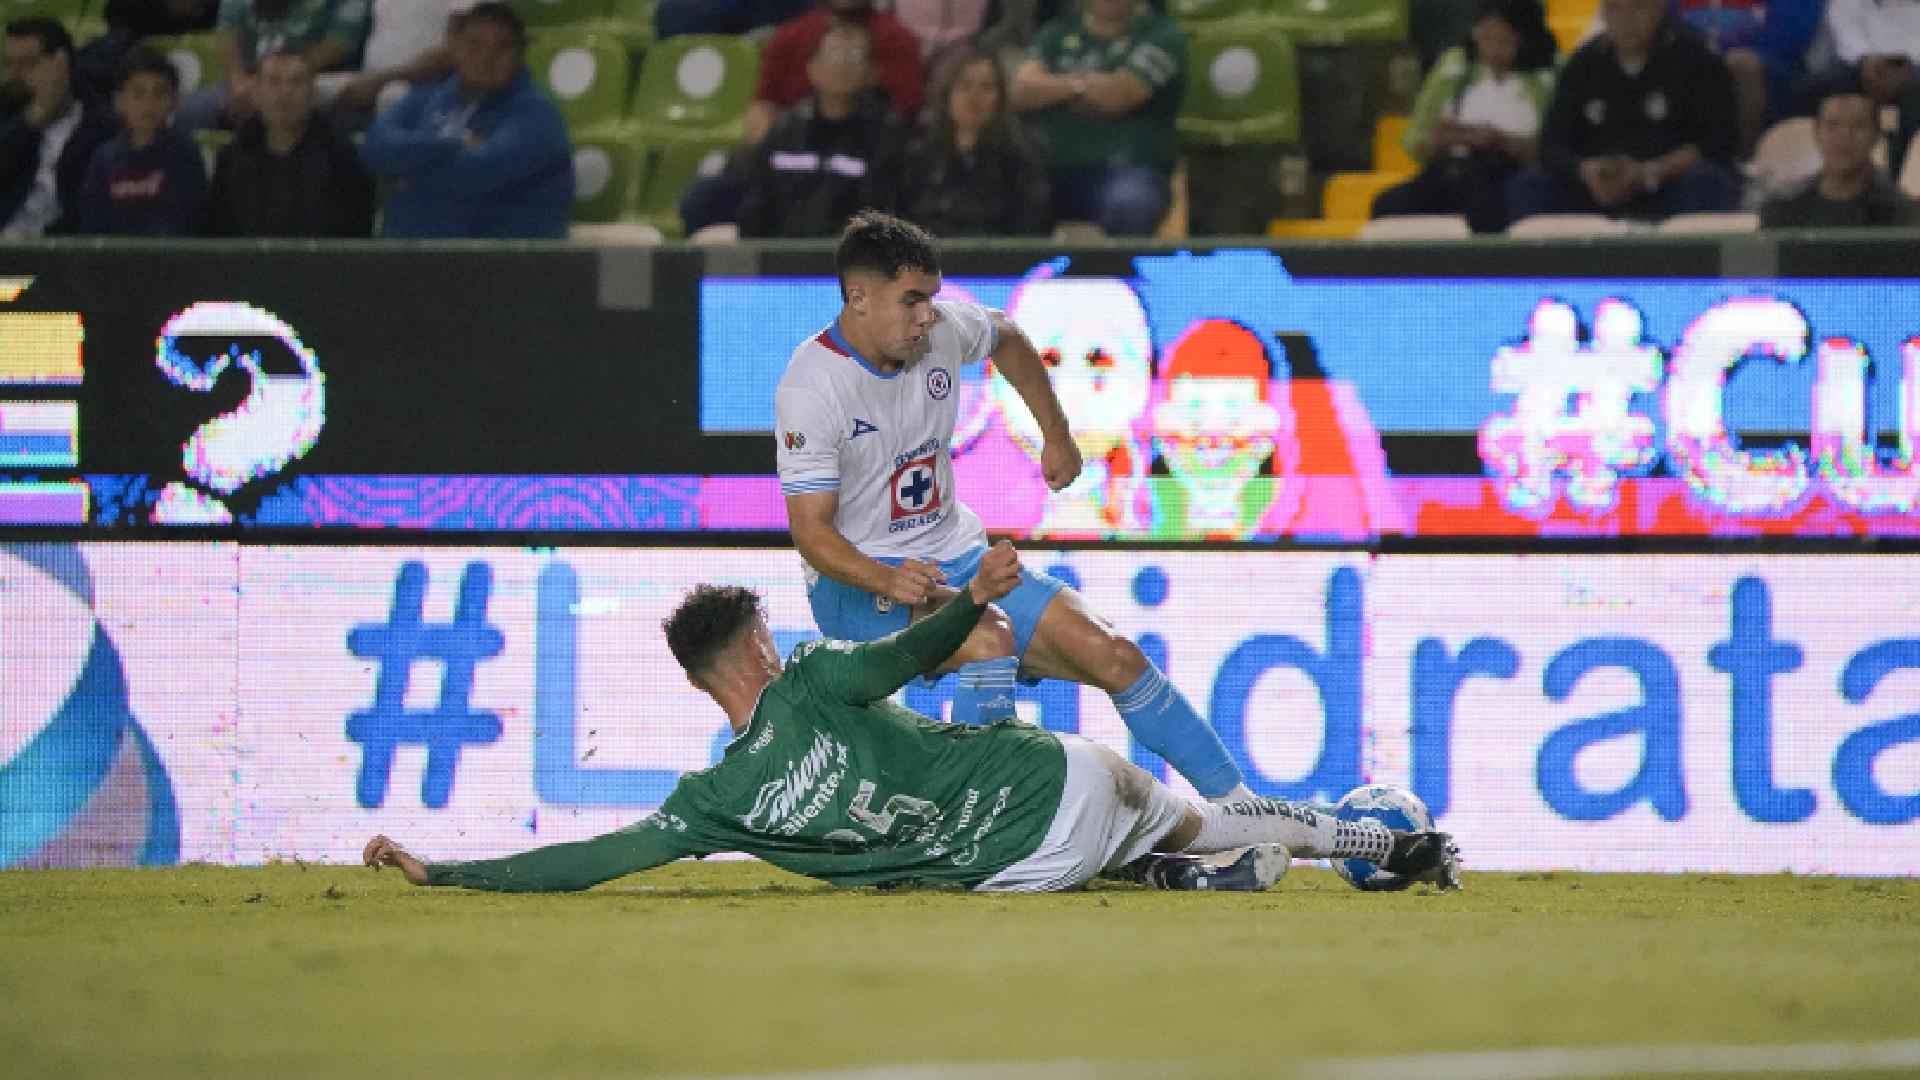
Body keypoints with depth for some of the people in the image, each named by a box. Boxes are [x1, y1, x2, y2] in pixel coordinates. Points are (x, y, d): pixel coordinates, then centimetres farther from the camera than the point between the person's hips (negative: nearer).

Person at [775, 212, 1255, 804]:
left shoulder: (944, 327, -3)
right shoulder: (809, 387, -20)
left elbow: (1007, 338, 23)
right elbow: (811, 529, -21)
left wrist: (1056, 434, 23)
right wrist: (888, 581, -37)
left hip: (957, 557, 6)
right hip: (858, 580, -6)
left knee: (1113, 656, -7)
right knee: (989, 639, -36)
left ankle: (1236, 802, 2)